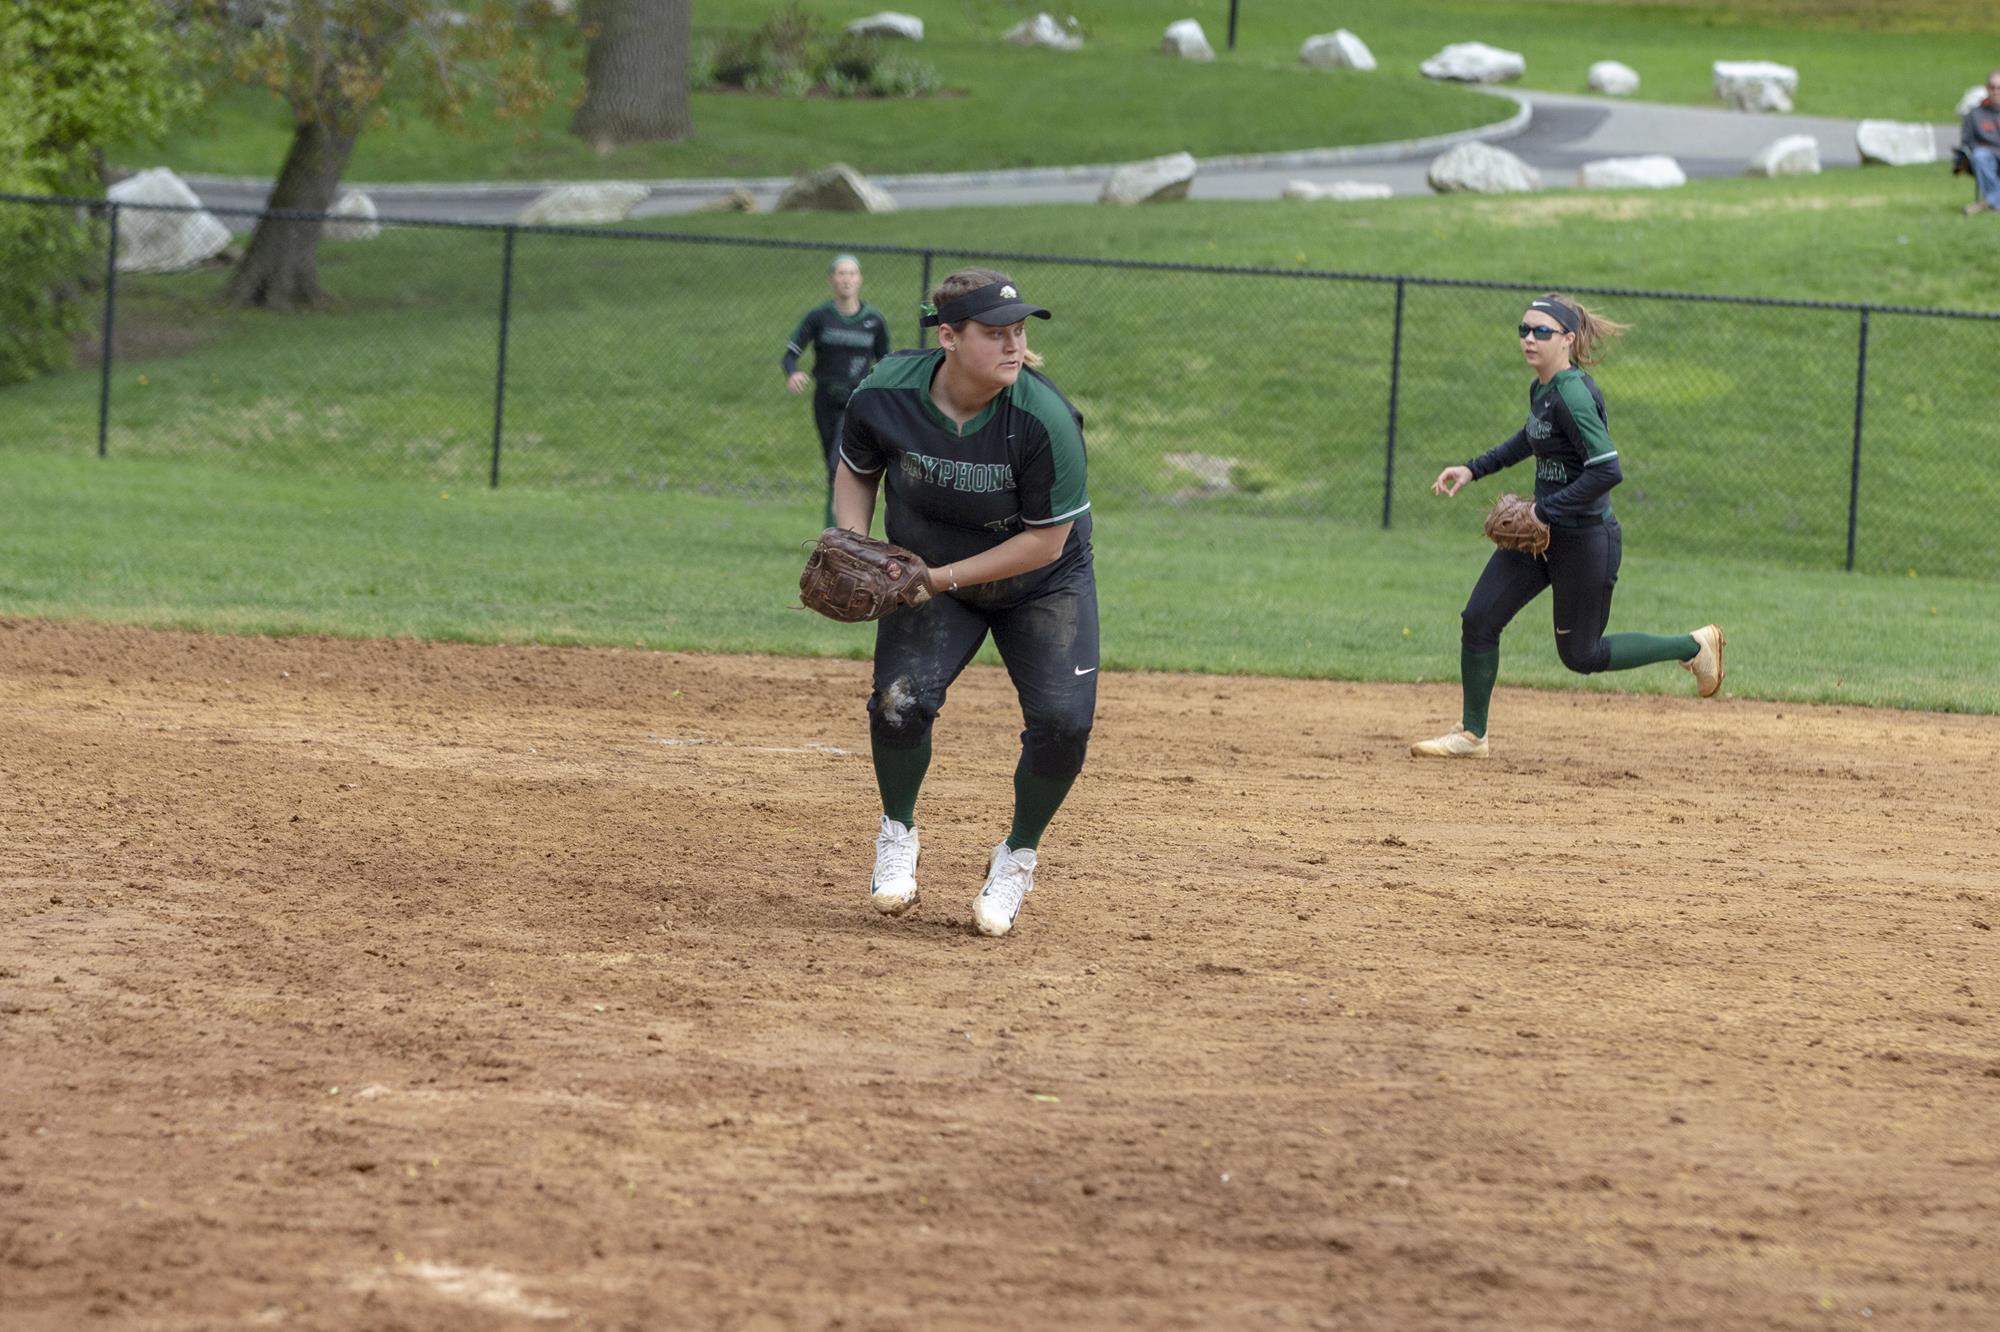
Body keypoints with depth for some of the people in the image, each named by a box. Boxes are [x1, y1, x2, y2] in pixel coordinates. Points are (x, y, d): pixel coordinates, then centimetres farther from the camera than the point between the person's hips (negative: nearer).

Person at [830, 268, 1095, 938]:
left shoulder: (1045, 420, -30)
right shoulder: (884, 397, -22)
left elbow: (1045, 541, -22)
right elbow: (856, 471, 1)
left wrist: (943, 577, -26)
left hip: (1043, 583, -1)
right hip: (927, 579, 1)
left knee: (1062, 721, -18)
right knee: (900, 700, -22)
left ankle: (1017, 857, 11)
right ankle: (898, 832, 10)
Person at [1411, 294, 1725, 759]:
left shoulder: (1573, 395, -23)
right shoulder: (1542, 388, 5)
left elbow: (1607, 471, -30)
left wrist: (1544, 510, -26)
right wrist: (1474, 469, 19)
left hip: (1585, 539, -9)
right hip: (1541, 532, 9)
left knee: (1581, 655, 5)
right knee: (1479, 620, 1)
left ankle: (1694, 646, 22)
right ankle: (1472, 734, 14)